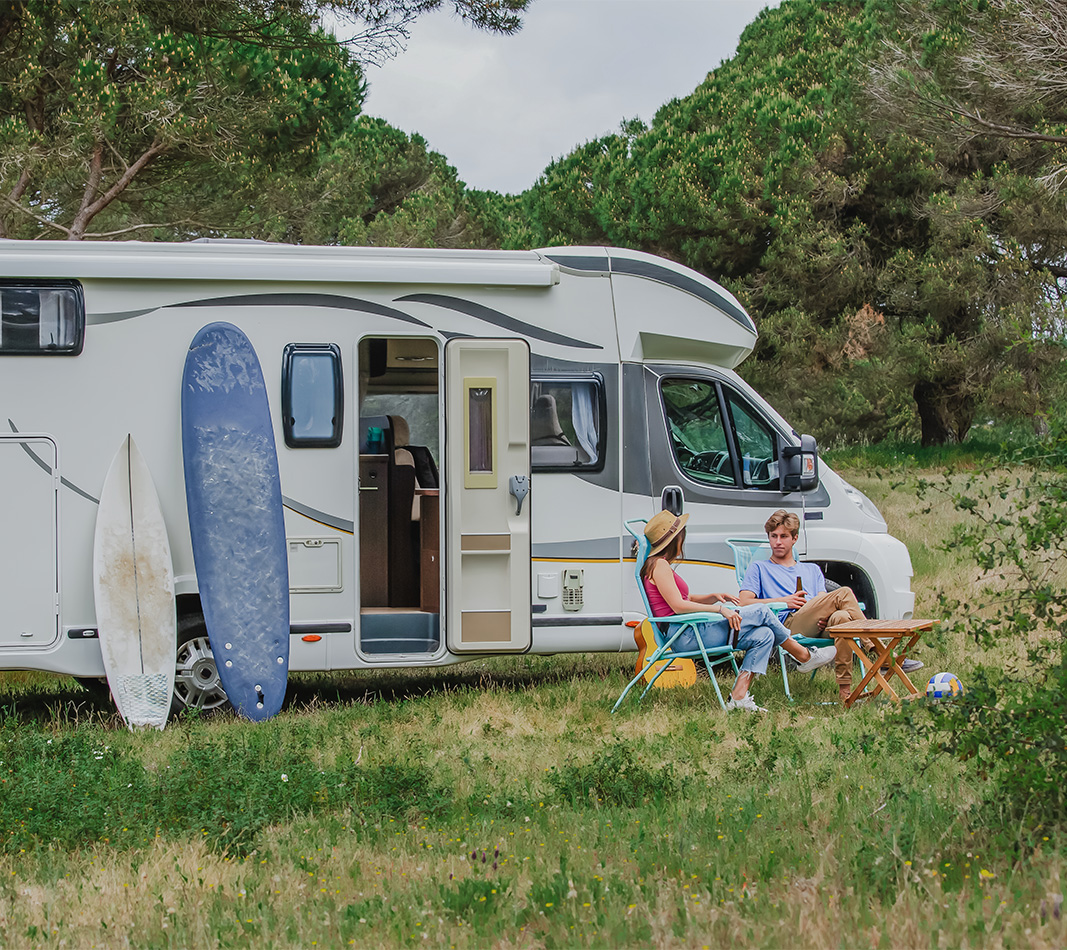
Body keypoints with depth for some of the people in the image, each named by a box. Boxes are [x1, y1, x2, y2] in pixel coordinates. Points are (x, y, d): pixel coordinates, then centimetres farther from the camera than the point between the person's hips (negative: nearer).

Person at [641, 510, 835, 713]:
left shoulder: (661, 565, 23)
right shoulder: (659, 565, -9)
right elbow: (678, 606, -19)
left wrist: (714, 597, 8)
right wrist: (720, 609, -18)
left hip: (688, 634, 11)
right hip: (684, 636, -11)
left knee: (764, 635, 0)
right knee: (761, 612, -9)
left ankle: (739, 696, -11)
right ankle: (804, 656, 9)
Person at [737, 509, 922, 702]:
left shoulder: (812, 570, 36)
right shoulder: (758, 568, 26)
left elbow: (824, 603, 19)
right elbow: (744, 603, 9)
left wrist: (825, 618, -6)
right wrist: (785, 601, -1)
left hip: (816, 628, 4)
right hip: (789, 625, -4)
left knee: (841, 617, -37)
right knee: (844, 593, -26)